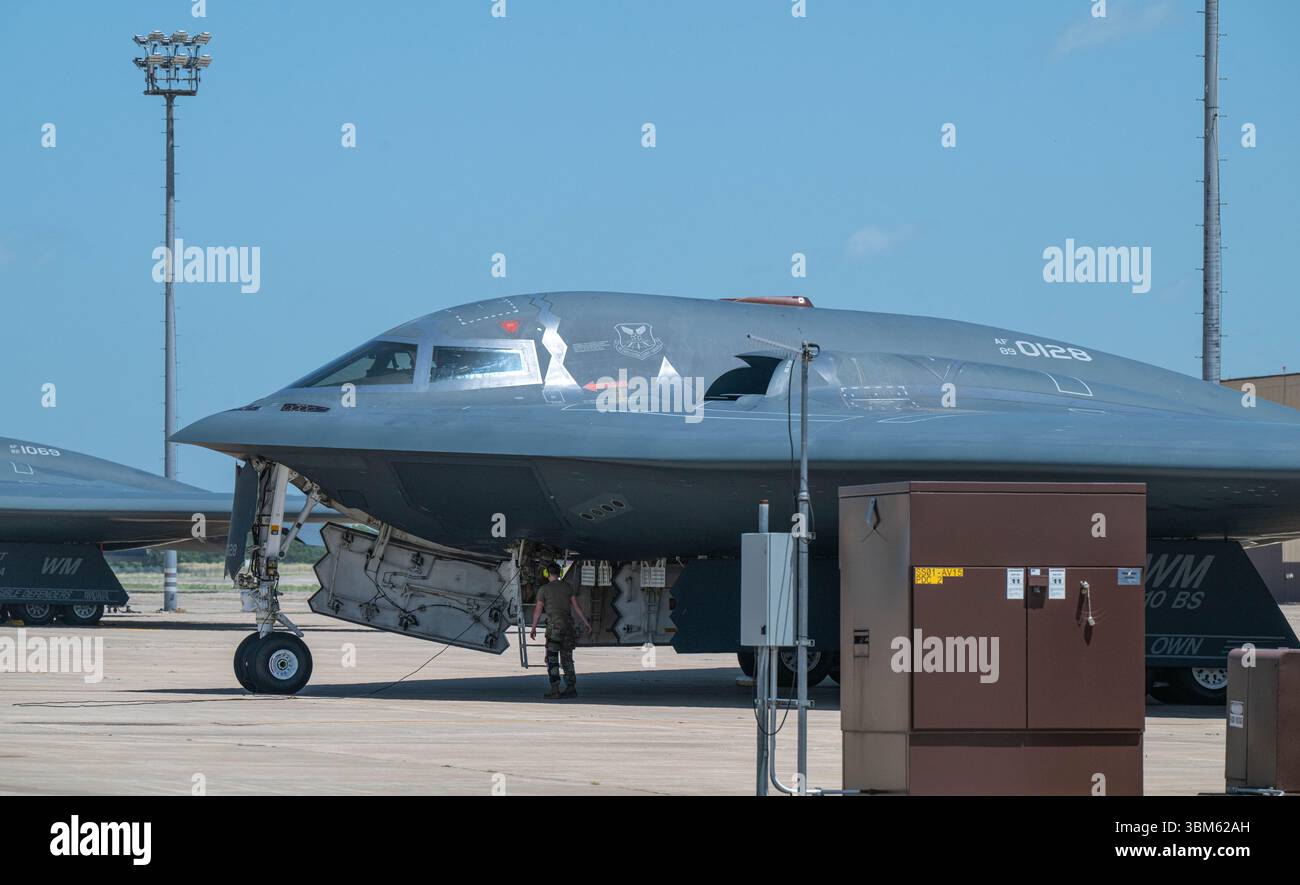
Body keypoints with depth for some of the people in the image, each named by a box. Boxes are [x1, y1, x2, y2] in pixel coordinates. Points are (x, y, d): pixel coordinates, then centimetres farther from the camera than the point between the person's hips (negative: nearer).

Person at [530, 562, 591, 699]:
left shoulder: (544, 590, -2)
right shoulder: (568, 587, 8)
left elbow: (538, 610, 0)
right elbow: (576, 606, 6)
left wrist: (534, 628, 10)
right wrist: (585, 622, 11)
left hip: (554, 626, -5)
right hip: (569, 624, 5)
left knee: (552, 659, -4)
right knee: (567, 658, 12)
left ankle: (554, 689, -13)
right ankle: (571, 688, 9)